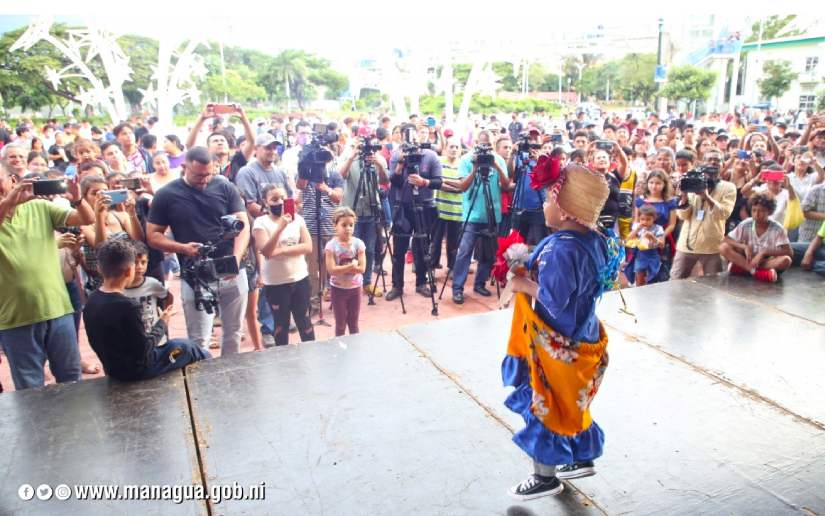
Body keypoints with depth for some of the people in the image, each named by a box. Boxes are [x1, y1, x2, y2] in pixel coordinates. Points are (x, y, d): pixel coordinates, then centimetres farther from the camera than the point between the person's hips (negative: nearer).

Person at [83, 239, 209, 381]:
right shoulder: (128, 306, -29)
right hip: (136, 370, -7)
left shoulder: (91, 301, -5)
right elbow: (143, 350, -22)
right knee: (185, 346, 12)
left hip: (113, 369, 7)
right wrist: (162, 323, -8)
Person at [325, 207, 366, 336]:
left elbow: (361, 268, -13)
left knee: (353, 323, 15)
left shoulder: (358, 243, -8)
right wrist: (351, 266, -25)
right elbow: (332, 270, -20)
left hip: (355, 288, 2)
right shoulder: (331, 245, -13)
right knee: (340, 324, 10)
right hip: (338, 289, -2)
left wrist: (342, 269, -18)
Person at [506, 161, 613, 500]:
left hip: (556, 344, -9)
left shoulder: (561, 248, -28)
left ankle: (546, 477, 24)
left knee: (543, 406, 8)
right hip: (580, 336, 9)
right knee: (567, 403, 25)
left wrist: (523, 284, -16)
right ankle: (581, 458, 42)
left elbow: (553, 300, -33)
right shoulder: (595, 240, 0)